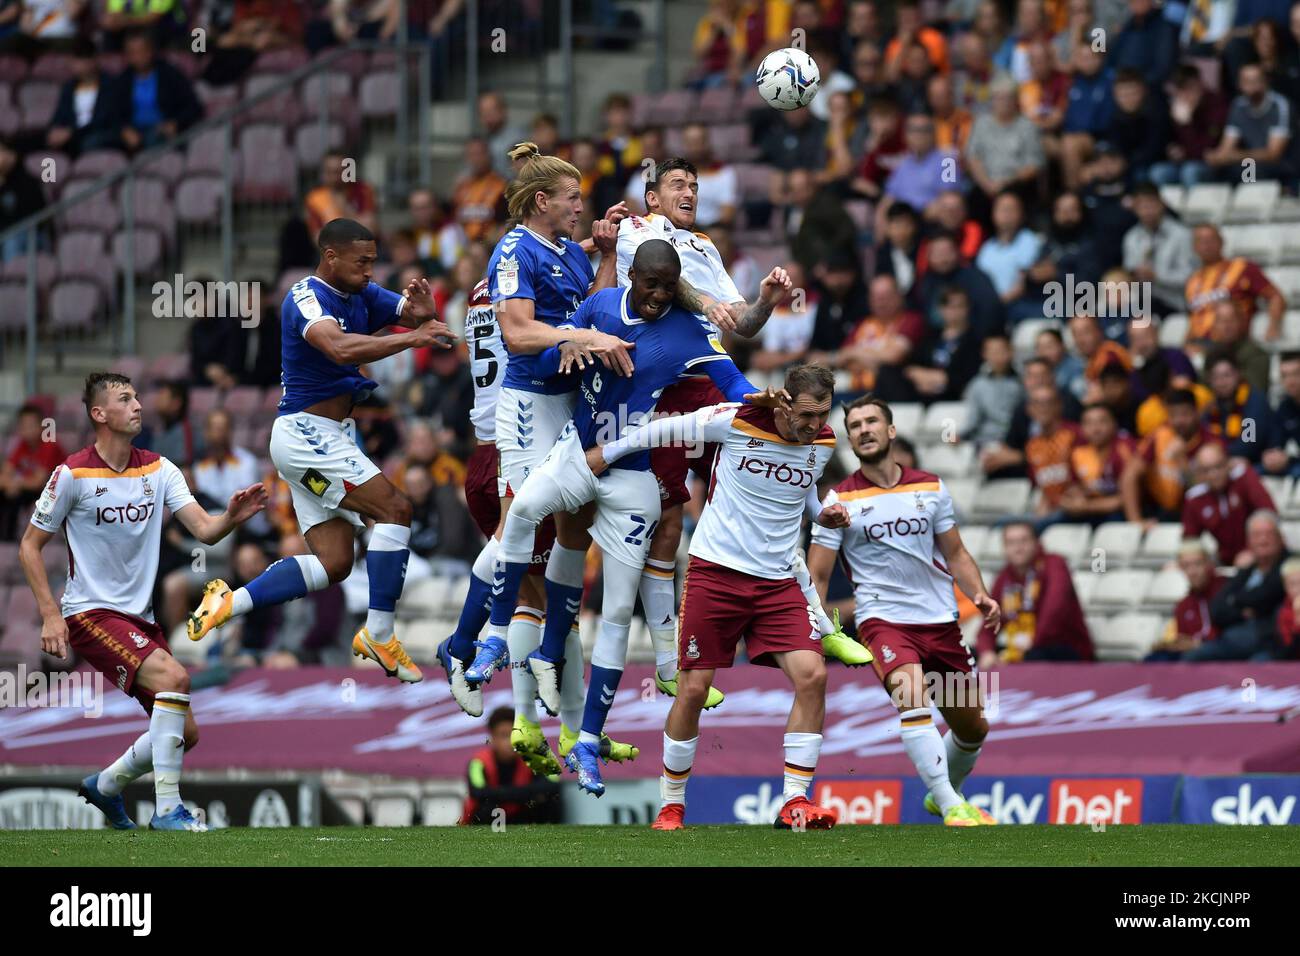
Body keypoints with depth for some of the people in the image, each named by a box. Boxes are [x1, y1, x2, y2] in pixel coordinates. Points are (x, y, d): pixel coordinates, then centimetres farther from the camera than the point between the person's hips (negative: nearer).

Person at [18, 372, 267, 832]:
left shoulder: (158, 470, 4)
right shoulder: (73, 475, -10)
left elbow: (205, 530, -6)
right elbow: (30, 546, -3)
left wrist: (232, 517, -29)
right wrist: (50, 614, -11)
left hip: (140, 617, 7)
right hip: (91, 614, -7)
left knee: (185, 733, 4)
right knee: (174, 677, -28)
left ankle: (105, 785, 30)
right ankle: (167, 809, -25)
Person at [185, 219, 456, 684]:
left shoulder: (361, 296, 10)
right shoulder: (307, 298, -16)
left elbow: (416, 314, 4)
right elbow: (340, 348, -35)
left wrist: (423, 313, -21)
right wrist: (413, 338, -38)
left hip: (329, 438, 9)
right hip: (306, 433, -9)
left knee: (332, 563, 5)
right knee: (395, 508, -16)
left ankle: (228, 602, 7)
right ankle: (378, 633, -13)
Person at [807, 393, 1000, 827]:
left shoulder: (930, 487, 8)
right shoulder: (840, 500, -1)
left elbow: (955, 554, 16)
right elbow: (817, 575, -1)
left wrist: (979, 595, -1)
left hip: (940, 619, 4)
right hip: (883, 619, -4)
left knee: (973, 729, 10)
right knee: (911, 694, -32)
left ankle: (942, 794, 40)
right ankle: (951, 808, -35)